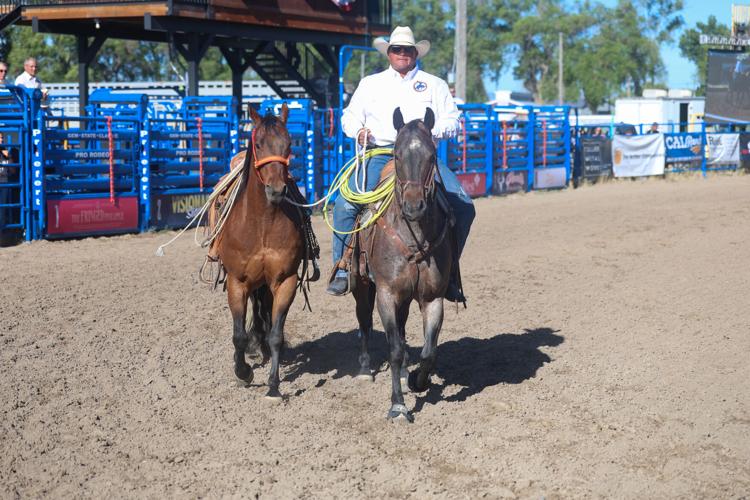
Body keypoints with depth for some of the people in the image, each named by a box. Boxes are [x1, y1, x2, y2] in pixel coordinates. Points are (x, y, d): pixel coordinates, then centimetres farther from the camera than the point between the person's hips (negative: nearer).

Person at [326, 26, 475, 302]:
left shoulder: (435, 85, 17)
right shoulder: (370, 83, 20)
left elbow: (452, 122, 10)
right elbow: (349, 116, 20)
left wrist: (431, 130, -12)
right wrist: (358, 131, -4)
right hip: (380, 156, 0)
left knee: (463, 205, -19)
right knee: (345, 204, -24)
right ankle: (342, 271, -11)